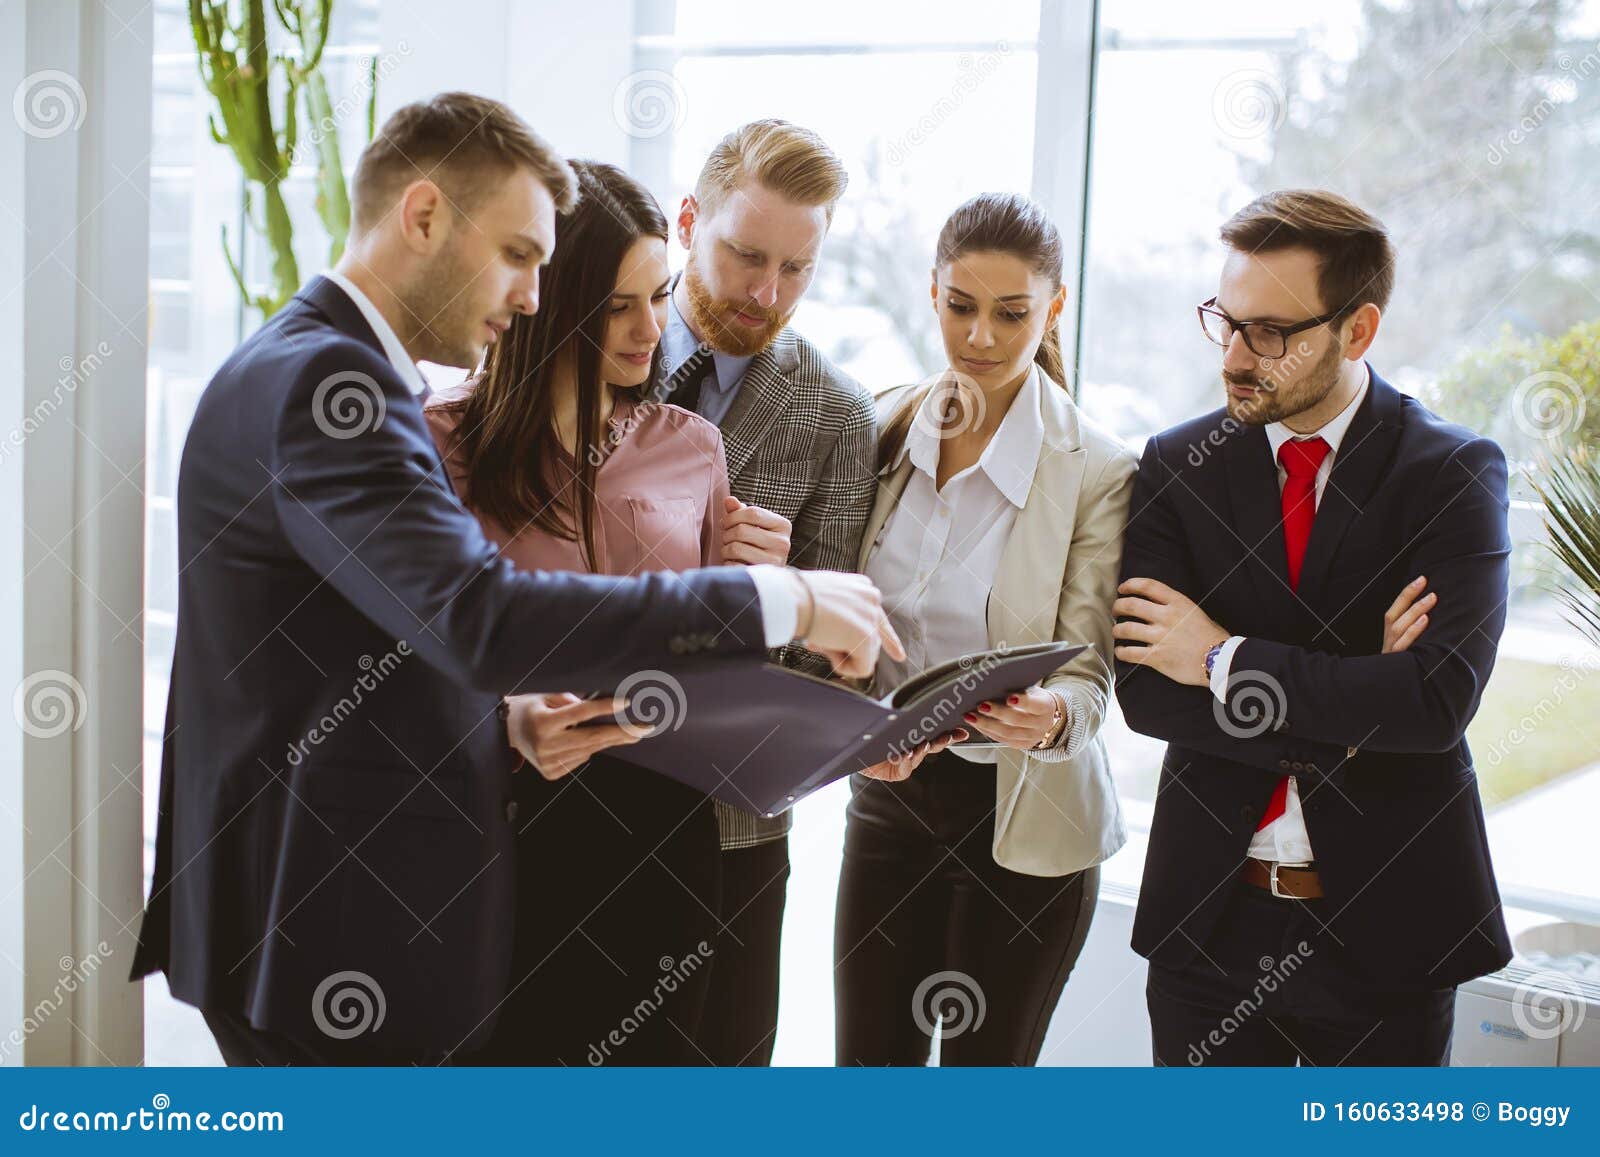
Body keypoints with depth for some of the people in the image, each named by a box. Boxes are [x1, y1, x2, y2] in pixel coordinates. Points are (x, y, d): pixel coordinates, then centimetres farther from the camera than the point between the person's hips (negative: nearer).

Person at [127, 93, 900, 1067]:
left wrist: (509, 716, 2)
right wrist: (780, 600, -28)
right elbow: (481, 614, -32)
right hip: (335, 941, -10)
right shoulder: (319, 379, -20)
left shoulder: (311, 367, 15)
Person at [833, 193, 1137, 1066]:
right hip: (891, 794, 4)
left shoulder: (1097, 473, -11)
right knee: (866, 1064, 11)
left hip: (1021, 821, -3)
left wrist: (1053, 714, -32)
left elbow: (1086, 666, -10)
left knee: (984, 1067, 9)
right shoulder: (884, 429, 1)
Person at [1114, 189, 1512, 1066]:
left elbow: (1441, 697, -19)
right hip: (1208, 917, 2)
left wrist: (1225, 660, -14)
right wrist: (1353, 705, -15)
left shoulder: (1455, 474, -6)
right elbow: (1144, 691, -8)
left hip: (1384, 922, -2)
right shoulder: (1177, 467, 1)